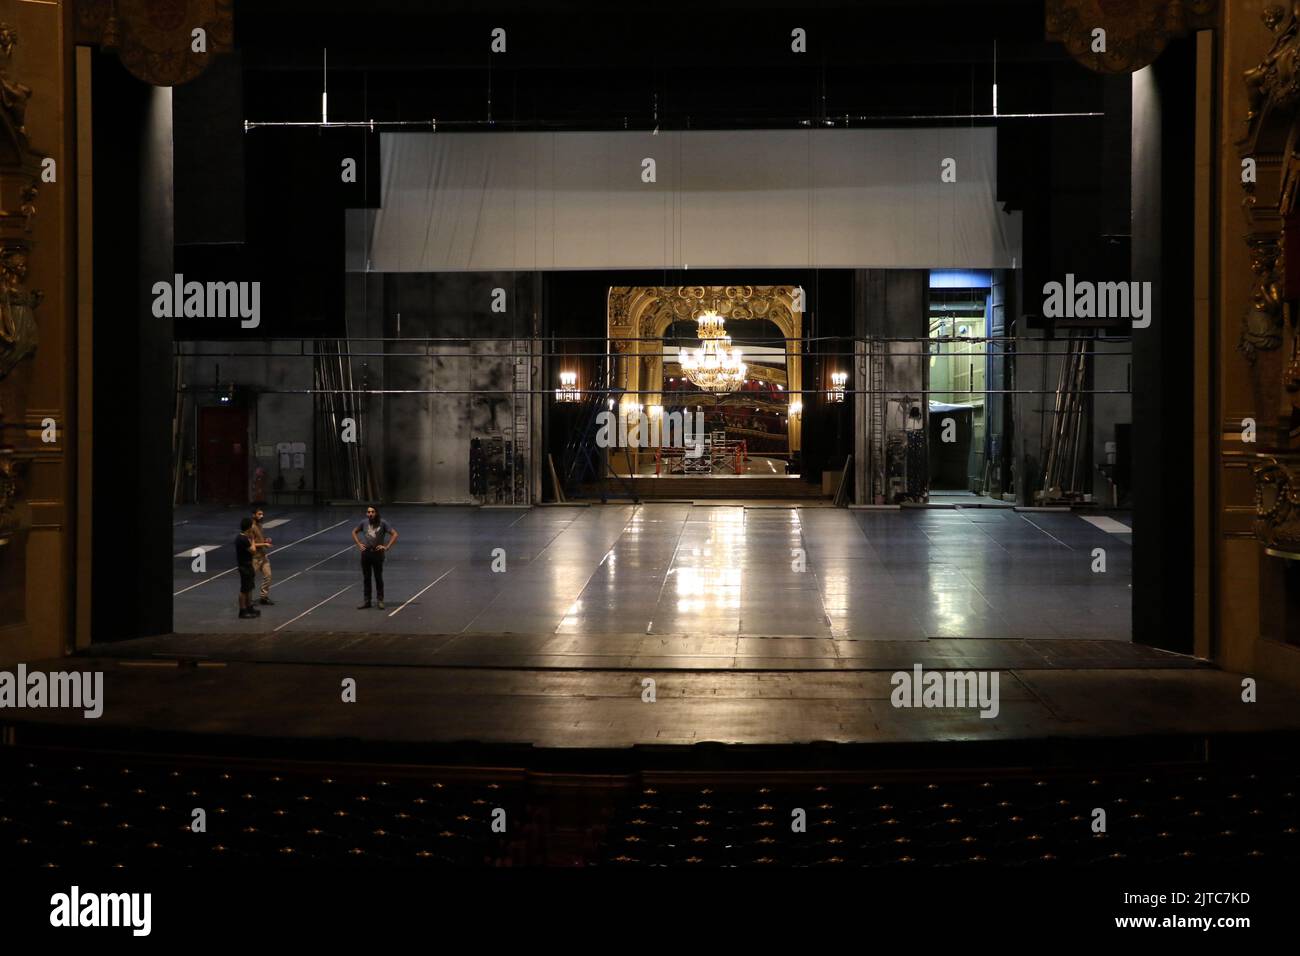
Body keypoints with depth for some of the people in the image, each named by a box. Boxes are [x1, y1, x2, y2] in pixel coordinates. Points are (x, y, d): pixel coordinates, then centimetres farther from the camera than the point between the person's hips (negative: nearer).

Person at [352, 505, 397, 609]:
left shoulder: (382, 523, -7)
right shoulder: (364, 522, 3)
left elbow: (395, 534, -7)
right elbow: (354, 532, 19)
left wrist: (387, 547, -12)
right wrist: (359, 544, 8)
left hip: (377, 553, -4)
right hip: (366, 553, 4)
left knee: (378, 578, 2)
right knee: (366, 578, 9)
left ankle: (380, 601, 10)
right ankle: (367, 601, 17)